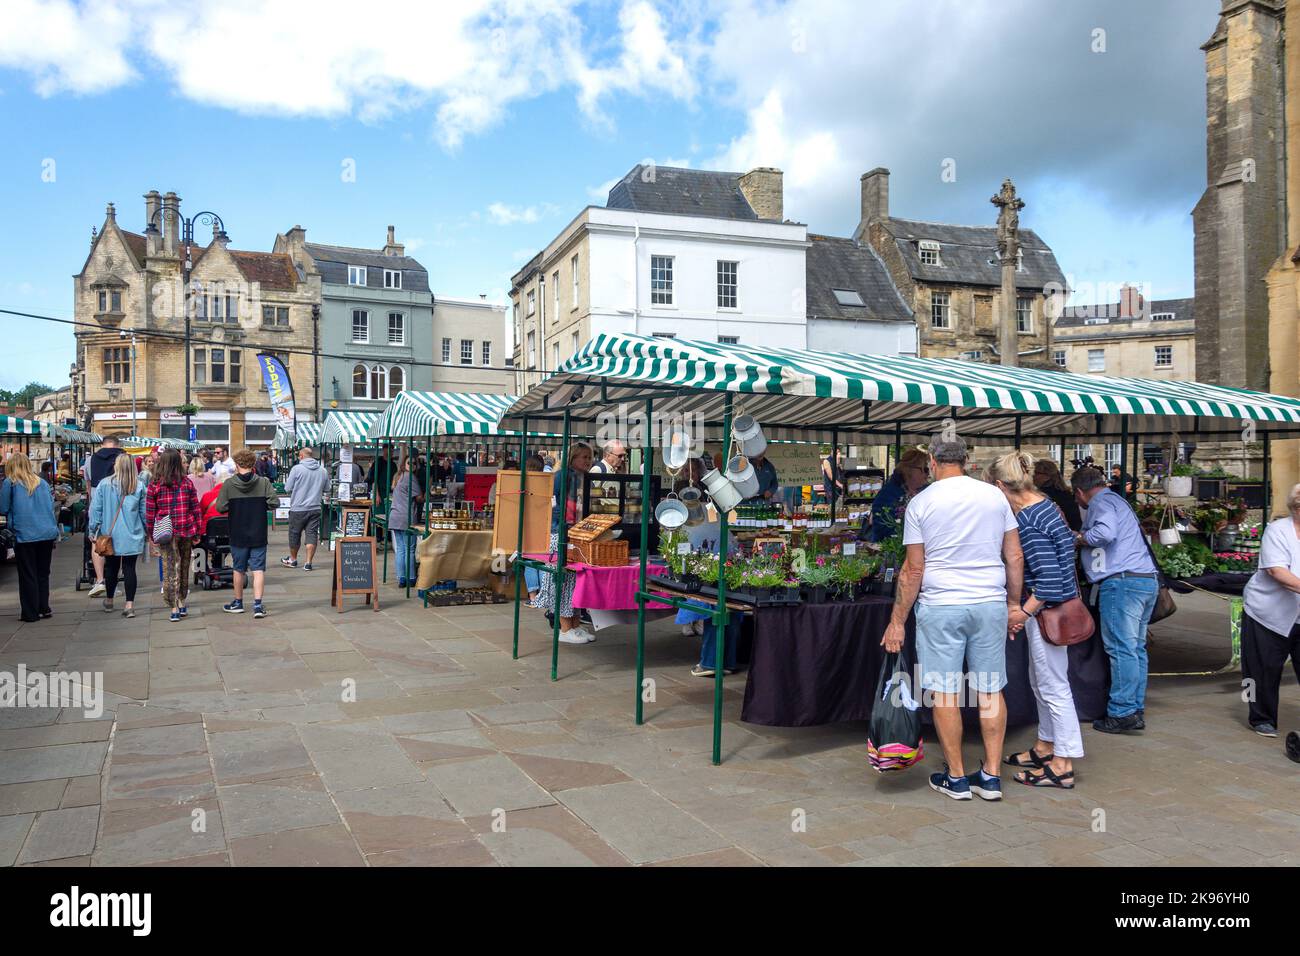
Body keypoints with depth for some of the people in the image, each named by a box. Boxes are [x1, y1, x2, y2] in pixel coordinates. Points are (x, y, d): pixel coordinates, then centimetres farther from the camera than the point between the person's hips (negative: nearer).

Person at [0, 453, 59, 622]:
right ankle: (43, 608, 18)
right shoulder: (42, 483, 10)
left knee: (28, 576, 5)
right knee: (43, 573, 14)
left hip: (25, 536, -4)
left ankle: (30, 613, 8)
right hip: (48, 533, 4)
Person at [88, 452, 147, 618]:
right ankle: (129, 604, -7)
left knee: (111, 567, 15)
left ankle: (109, 601, 31)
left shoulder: (104, 484, -5)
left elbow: (95, 509, -1)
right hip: (132, 535, -1)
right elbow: (145, 511, 2)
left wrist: (93, 530, 8)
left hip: (110, 534, 1)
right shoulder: (140, 486, -4)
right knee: (129, 568, 0)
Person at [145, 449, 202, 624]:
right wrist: (197, 533, 8)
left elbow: (150, 513, -3)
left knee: (170, 569, 0)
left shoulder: (154, 485, -5)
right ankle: (182, 604, 26)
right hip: (186, 531, 2)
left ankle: (175, 608, -4)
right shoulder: (187, 482, 0)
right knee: (184, 567, 16)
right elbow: (196, 509, 1)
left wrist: (150, 534, 7)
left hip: (166, 532, -2)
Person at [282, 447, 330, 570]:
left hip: (298, 508, -2)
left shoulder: (296, 469, -10)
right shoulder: (323, 471, 2)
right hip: (315, 508, 3)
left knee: (294, 534, 14)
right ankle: (308, 563, 2)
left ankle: (293, 559, 28)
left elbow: (287, 489, -6)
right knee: (312, 535, 4)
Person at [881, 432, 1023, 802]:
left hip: (940, 606, -3)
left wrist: (897, 621, 1)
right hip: (991, 604, 3)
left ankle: (956, 778, 14)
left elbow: (914, 569, -5)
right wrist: (1014, 604, 17)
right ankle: (991, 777, 17)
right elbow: (1015, 557, 5)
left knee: (945, 693, 5)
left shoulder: (920, 503, -4)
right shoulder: (995, 496, 5)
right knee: (990, 691, 11)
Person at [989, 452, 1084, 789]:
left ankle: (1062, 766, 12)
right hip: (1054, 606, 10)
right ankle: (1045, 748, 35)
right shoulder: (1045, 502, 6)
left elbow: (1050, 577, -26)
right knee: (1040, 681, 21)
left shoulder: (1028, 522, -23)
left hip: (1047, 609, -10)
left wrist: (1024, 612, -17)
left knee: (1053, 686, 1)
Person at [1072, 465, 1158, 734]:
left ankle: (1123, 713, -9)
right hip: (1147, 580, 10)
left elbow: (1105, 532, -23)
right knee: (1135, 647, 11)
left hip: (1122, 581, -10)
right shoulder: (1117, 501, 27)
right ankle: (1136, 709, 14)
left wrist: (1080, 537, -6)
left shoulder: (1101, 503, -4)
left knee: (1121, 648, -9)